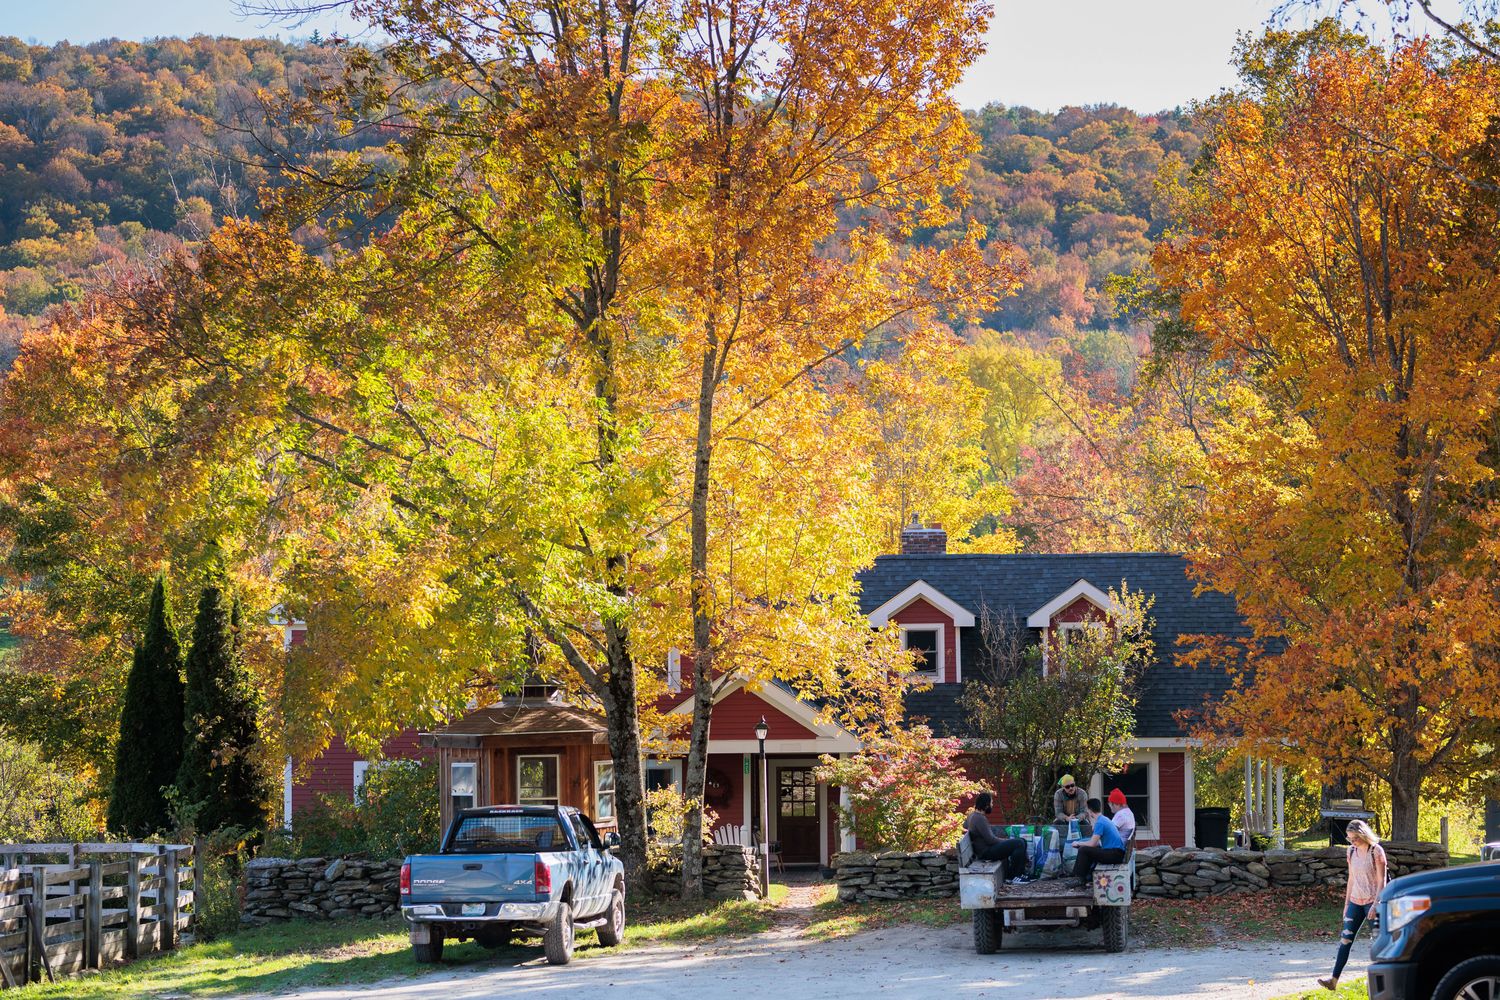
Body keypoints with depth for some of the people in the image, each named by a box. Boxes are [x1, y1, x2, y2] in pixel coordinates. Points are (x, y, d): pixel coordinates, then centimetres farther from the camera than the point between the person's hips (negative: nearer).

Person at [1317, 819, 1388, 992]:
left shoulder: (1376, 851, -10)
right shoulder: (1352, 851, 8)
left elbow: (1381, 881, -12)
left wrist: (1376, 905, -18)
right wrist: (1346, 903, 15)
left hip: (1372, 901, -6)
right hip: (1355, 901, 6)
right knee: (1345, 939, -1)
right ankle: (1334, 980, -4)